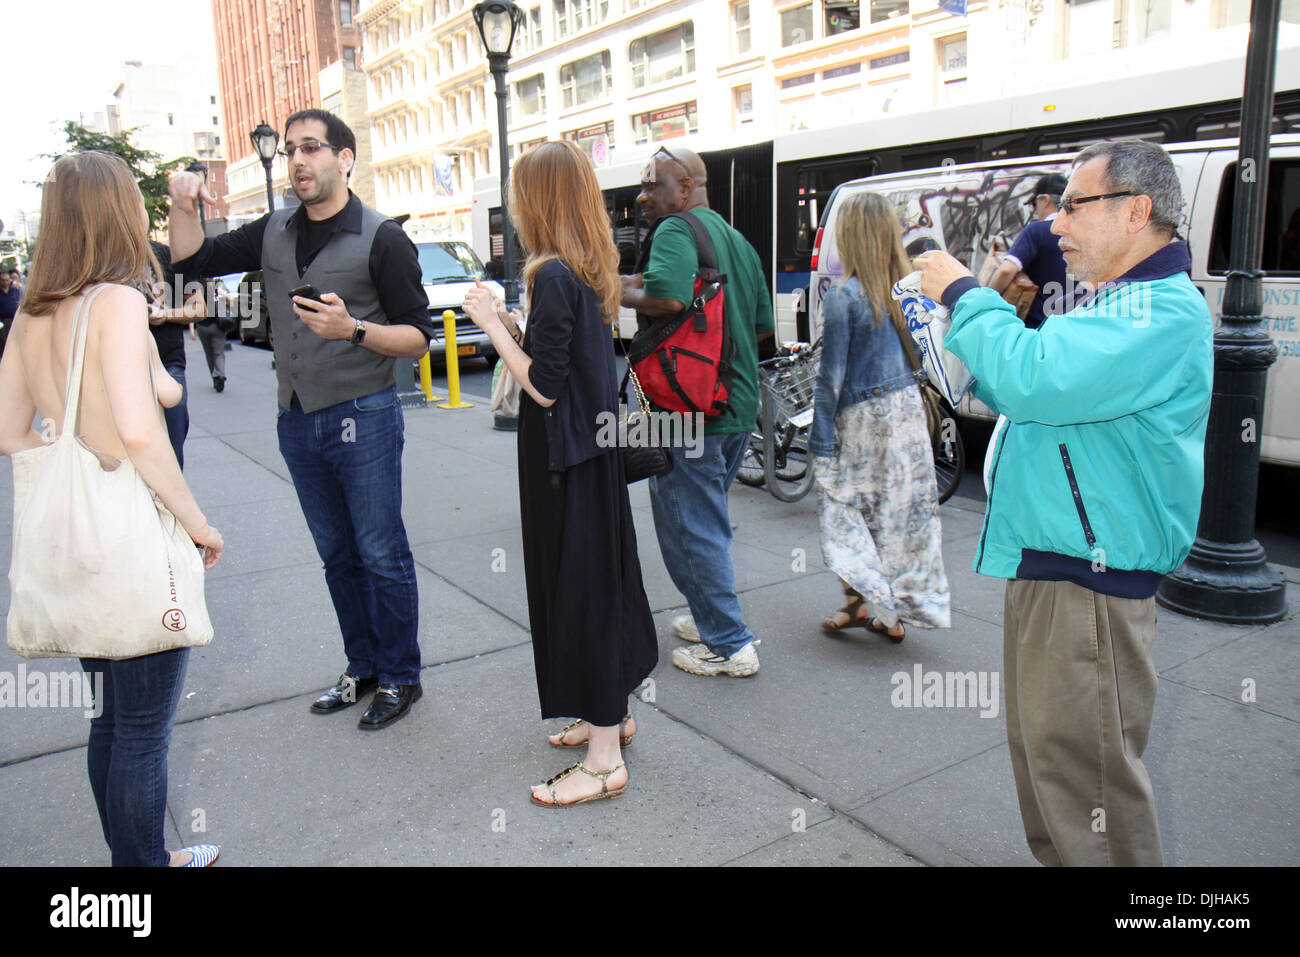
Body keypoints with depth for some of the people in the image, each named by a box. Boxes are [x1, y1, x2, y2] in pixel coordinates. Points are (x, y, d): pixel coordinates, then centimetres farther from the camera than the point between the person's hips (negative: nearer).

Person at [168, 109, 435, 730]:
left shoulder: (380, 238, -7)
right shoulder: (274, 233, 10)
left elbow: (419, 337, -9)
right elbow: (192, 261, 17)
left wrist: (353, 329, -25)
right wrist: (183, 206, -1)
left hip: (362, 417, -6)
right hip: (297, 422, 6)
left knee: (381, 555, 1)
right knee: (338, 556, 15)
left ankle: (400, 677, 16)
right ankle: (362, 668, 29)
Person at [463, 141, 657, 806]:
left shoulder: (552, 276, -19)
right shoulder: (591, 270, 9)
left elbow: (544, 387, -21)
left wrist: (492, 323, -13)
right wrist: (506, 323, 10)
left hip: (562, 459, -9)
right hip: (596, 449, 10)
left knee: (576, 588, -2)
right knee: (601, 577, 18)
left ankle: (603, 762, 8)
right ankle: (613, 713, 36)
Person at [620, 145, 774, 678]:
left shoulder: (678, 230, -11)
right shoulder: (736, 240, 17)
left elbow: (668, 298, -31)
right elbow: (763, 327, 21)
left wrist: (622, 292, -14)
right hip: (738, 407, 9)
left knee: (689, 528, 1)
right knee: (709, 522, 22)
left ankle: (729, 646, 7)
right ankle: (710, 617, 34)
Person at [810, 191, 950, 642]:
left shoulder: (843, 296, -13)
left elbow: (831, 376, -13)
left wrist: (820, 444, -9)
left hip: (863, 417, -6)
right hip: (908, 407, 6)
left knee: (841, 504, 8)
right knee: (906, 507, 12)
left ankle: (864, 599, 6)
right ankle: (895, 611, 21)